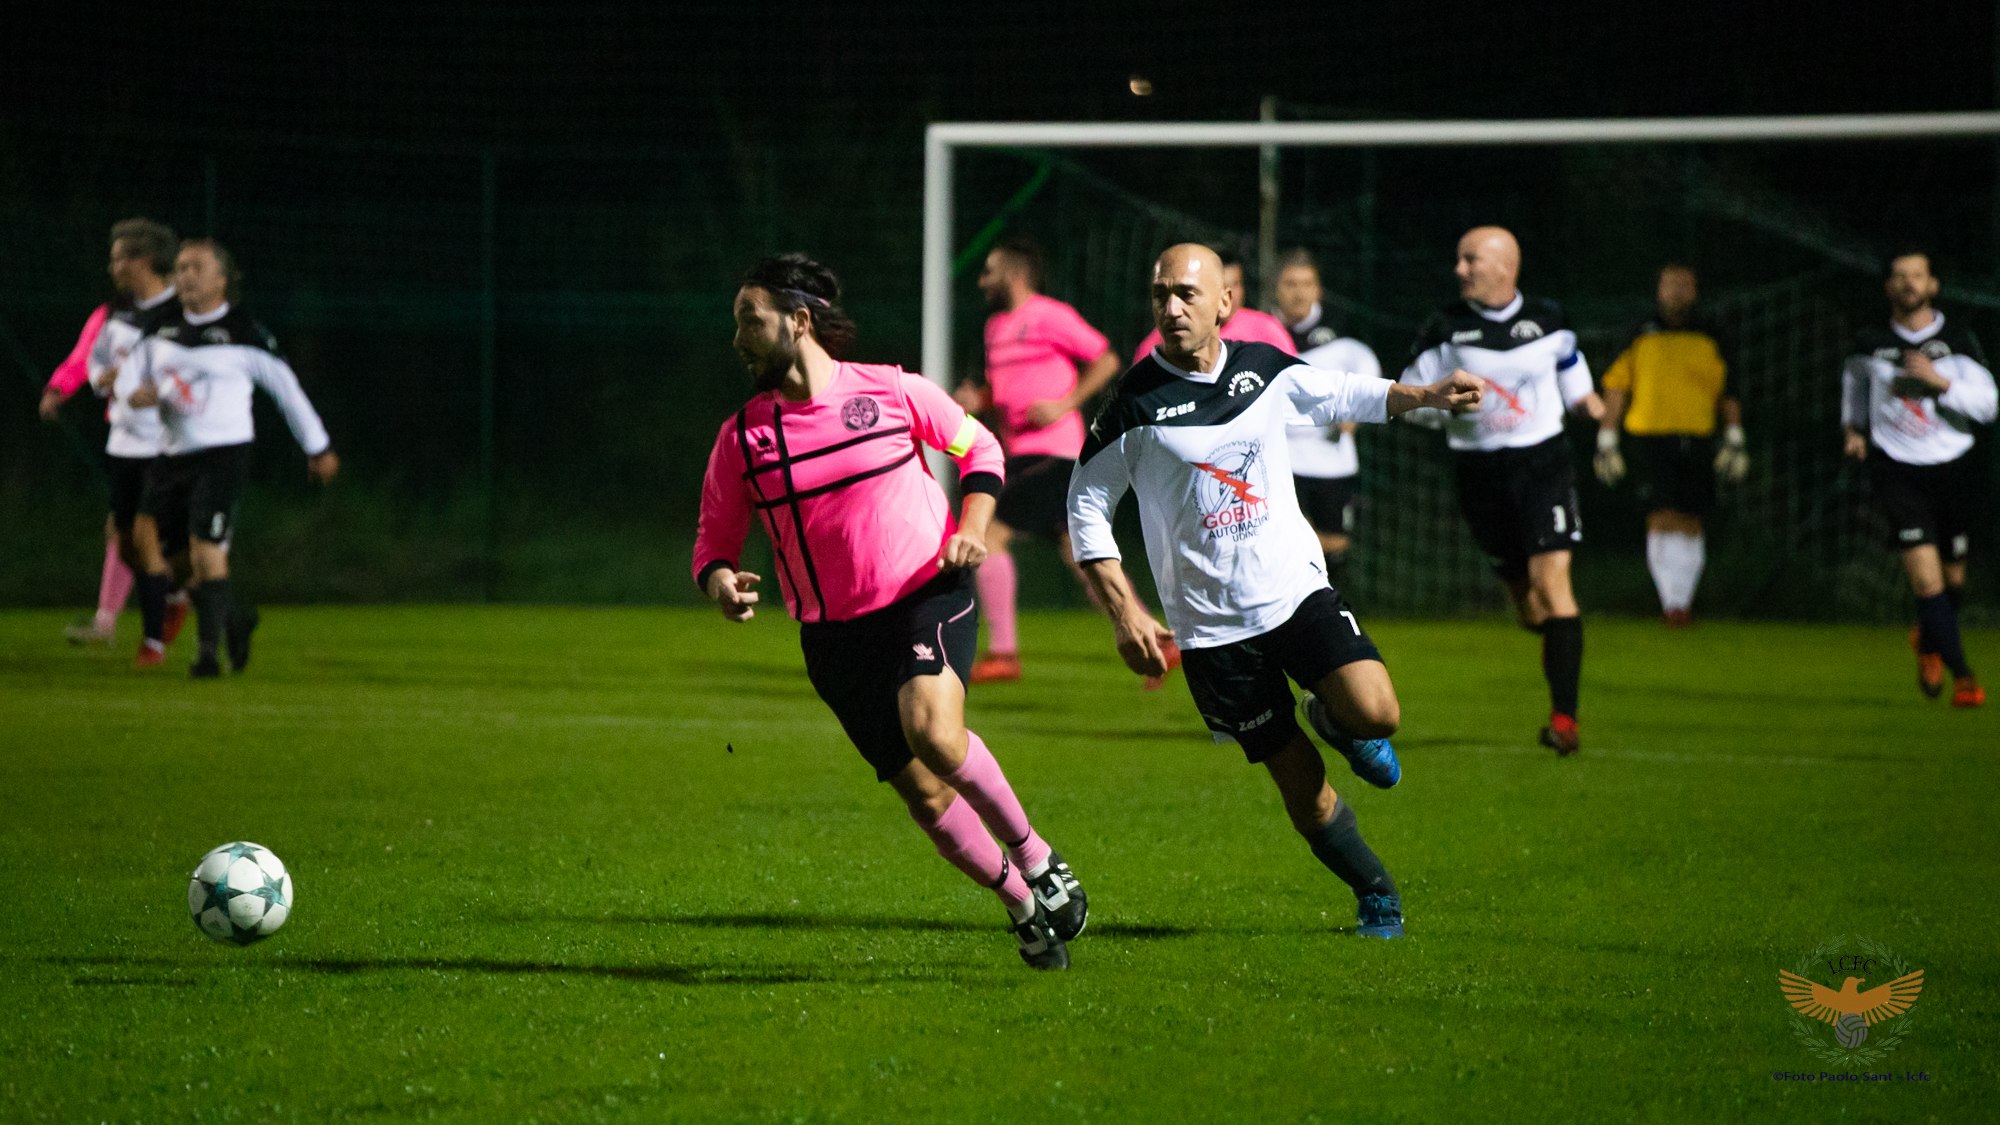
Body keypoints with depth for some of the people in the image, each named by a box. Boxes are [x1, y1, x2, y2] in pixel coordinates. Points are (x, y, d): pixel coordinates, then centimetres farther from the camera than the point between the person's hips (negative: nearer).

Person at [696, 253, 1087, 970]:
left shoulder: (892, 390, -2)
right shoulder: (741, 438, 1)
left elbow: (978, 448, 13)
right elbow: (714, 541, 8)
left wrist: (972, 528, -3)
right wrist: (719, 583, -14)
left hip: (929, 596, -2)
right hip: (835, 636, 3)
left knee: (933, 731, -30)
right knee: (925, 794, -3)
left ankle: (1037, 860, -10)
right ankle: (1024, 906, 19)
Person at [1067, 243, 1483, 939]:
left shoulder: (1265, 371, 2)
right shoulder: (1136, 402, -9)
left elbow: (1344, 394, 23)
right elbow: (1087, 503, -4)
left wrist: (1428, 395, 10)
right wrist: (1124, 613, -11)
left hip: (1297, 589, 2)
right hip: (1211, 626, -2)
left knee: (1375, 715, -19)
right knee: (1300, 782, -1)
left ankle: (1333, 721, 17)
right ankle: (1375, 893, 22)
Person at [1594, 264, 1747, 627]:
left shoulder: (1709, 341, 11)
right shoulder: (1641, 339, 6)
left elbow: (1729, 393, 14)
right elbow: (1614, 389, 9)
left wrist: (1734, 440, 5)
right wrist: (1606, 443, 5)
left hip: (1697, 441, 2)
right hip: (1651, 437, -2)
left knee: (1690, 523, 5)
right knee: (1662, 518, -14)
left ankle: (1685, 600, 16)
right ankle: (1670, 601, -15)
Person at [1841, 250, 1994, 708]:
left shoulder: (1958, 340, -1)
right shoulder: (1872, 341, 2)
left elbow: (1987, 403, -6)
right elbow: (1854, 376, 25)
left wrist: (1941, 381, -20)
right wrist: (1854, 426, 14)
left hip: (1951, 467, 1)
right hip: (1896, 470, -1)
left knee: (1952, 577, 11)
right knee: (1925, 575, -17)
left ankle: (1928, 641, 43)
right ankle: (1962, 675, -13)